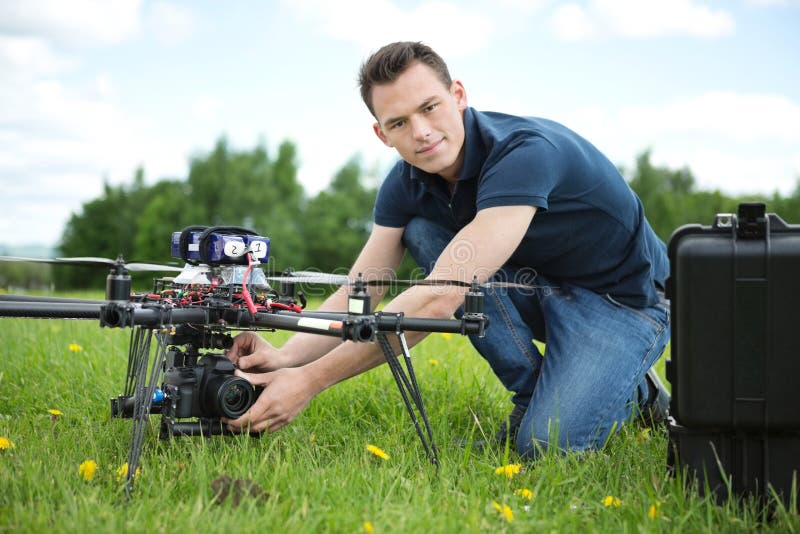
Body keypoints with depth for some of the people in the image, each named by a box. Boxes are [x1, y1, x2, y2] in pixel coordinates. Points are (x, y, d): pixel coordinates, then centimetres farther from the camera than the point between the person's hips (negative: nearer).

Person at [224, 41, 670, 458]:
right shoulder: (407, 184, -9)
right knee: (421, 232, -15)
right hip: (538, 285, 7)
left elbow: (440, 300, -40)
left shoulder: (525, 152, -33)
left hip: (624, 299, -7)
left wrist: (311, 380, -41)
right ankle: (532, 392, -4)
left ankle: (633, 388, 5)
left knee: (547, 443, -30)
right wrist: (288, 357, -30)